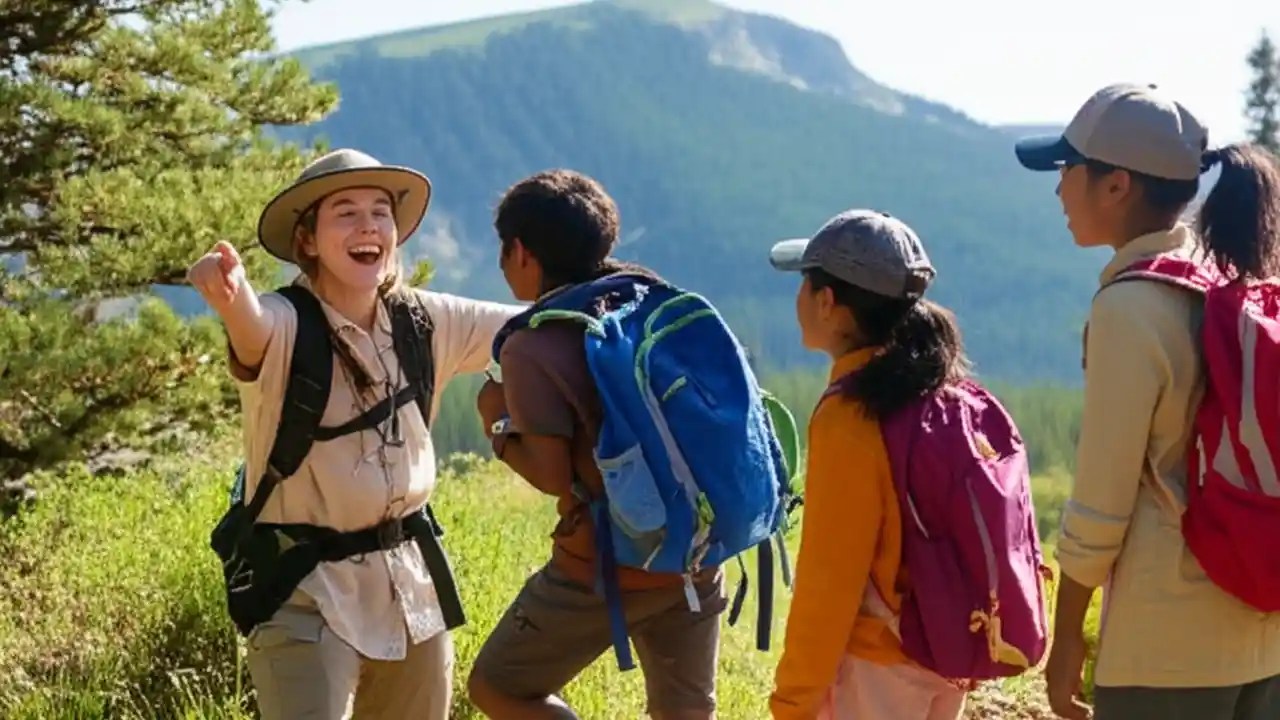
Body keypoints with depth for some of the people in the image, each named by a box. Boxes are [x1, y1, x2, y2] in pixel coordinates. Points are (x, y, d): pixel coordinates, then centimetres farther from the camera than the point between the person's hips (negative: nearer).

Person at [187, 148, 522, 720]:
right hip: (305, 588, -6)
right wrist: (230, 296, -62)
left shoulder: (423, 322, 2)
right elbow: (253, 327, -40)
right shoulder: (286, 325, -16)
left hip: (409, 582, 6)